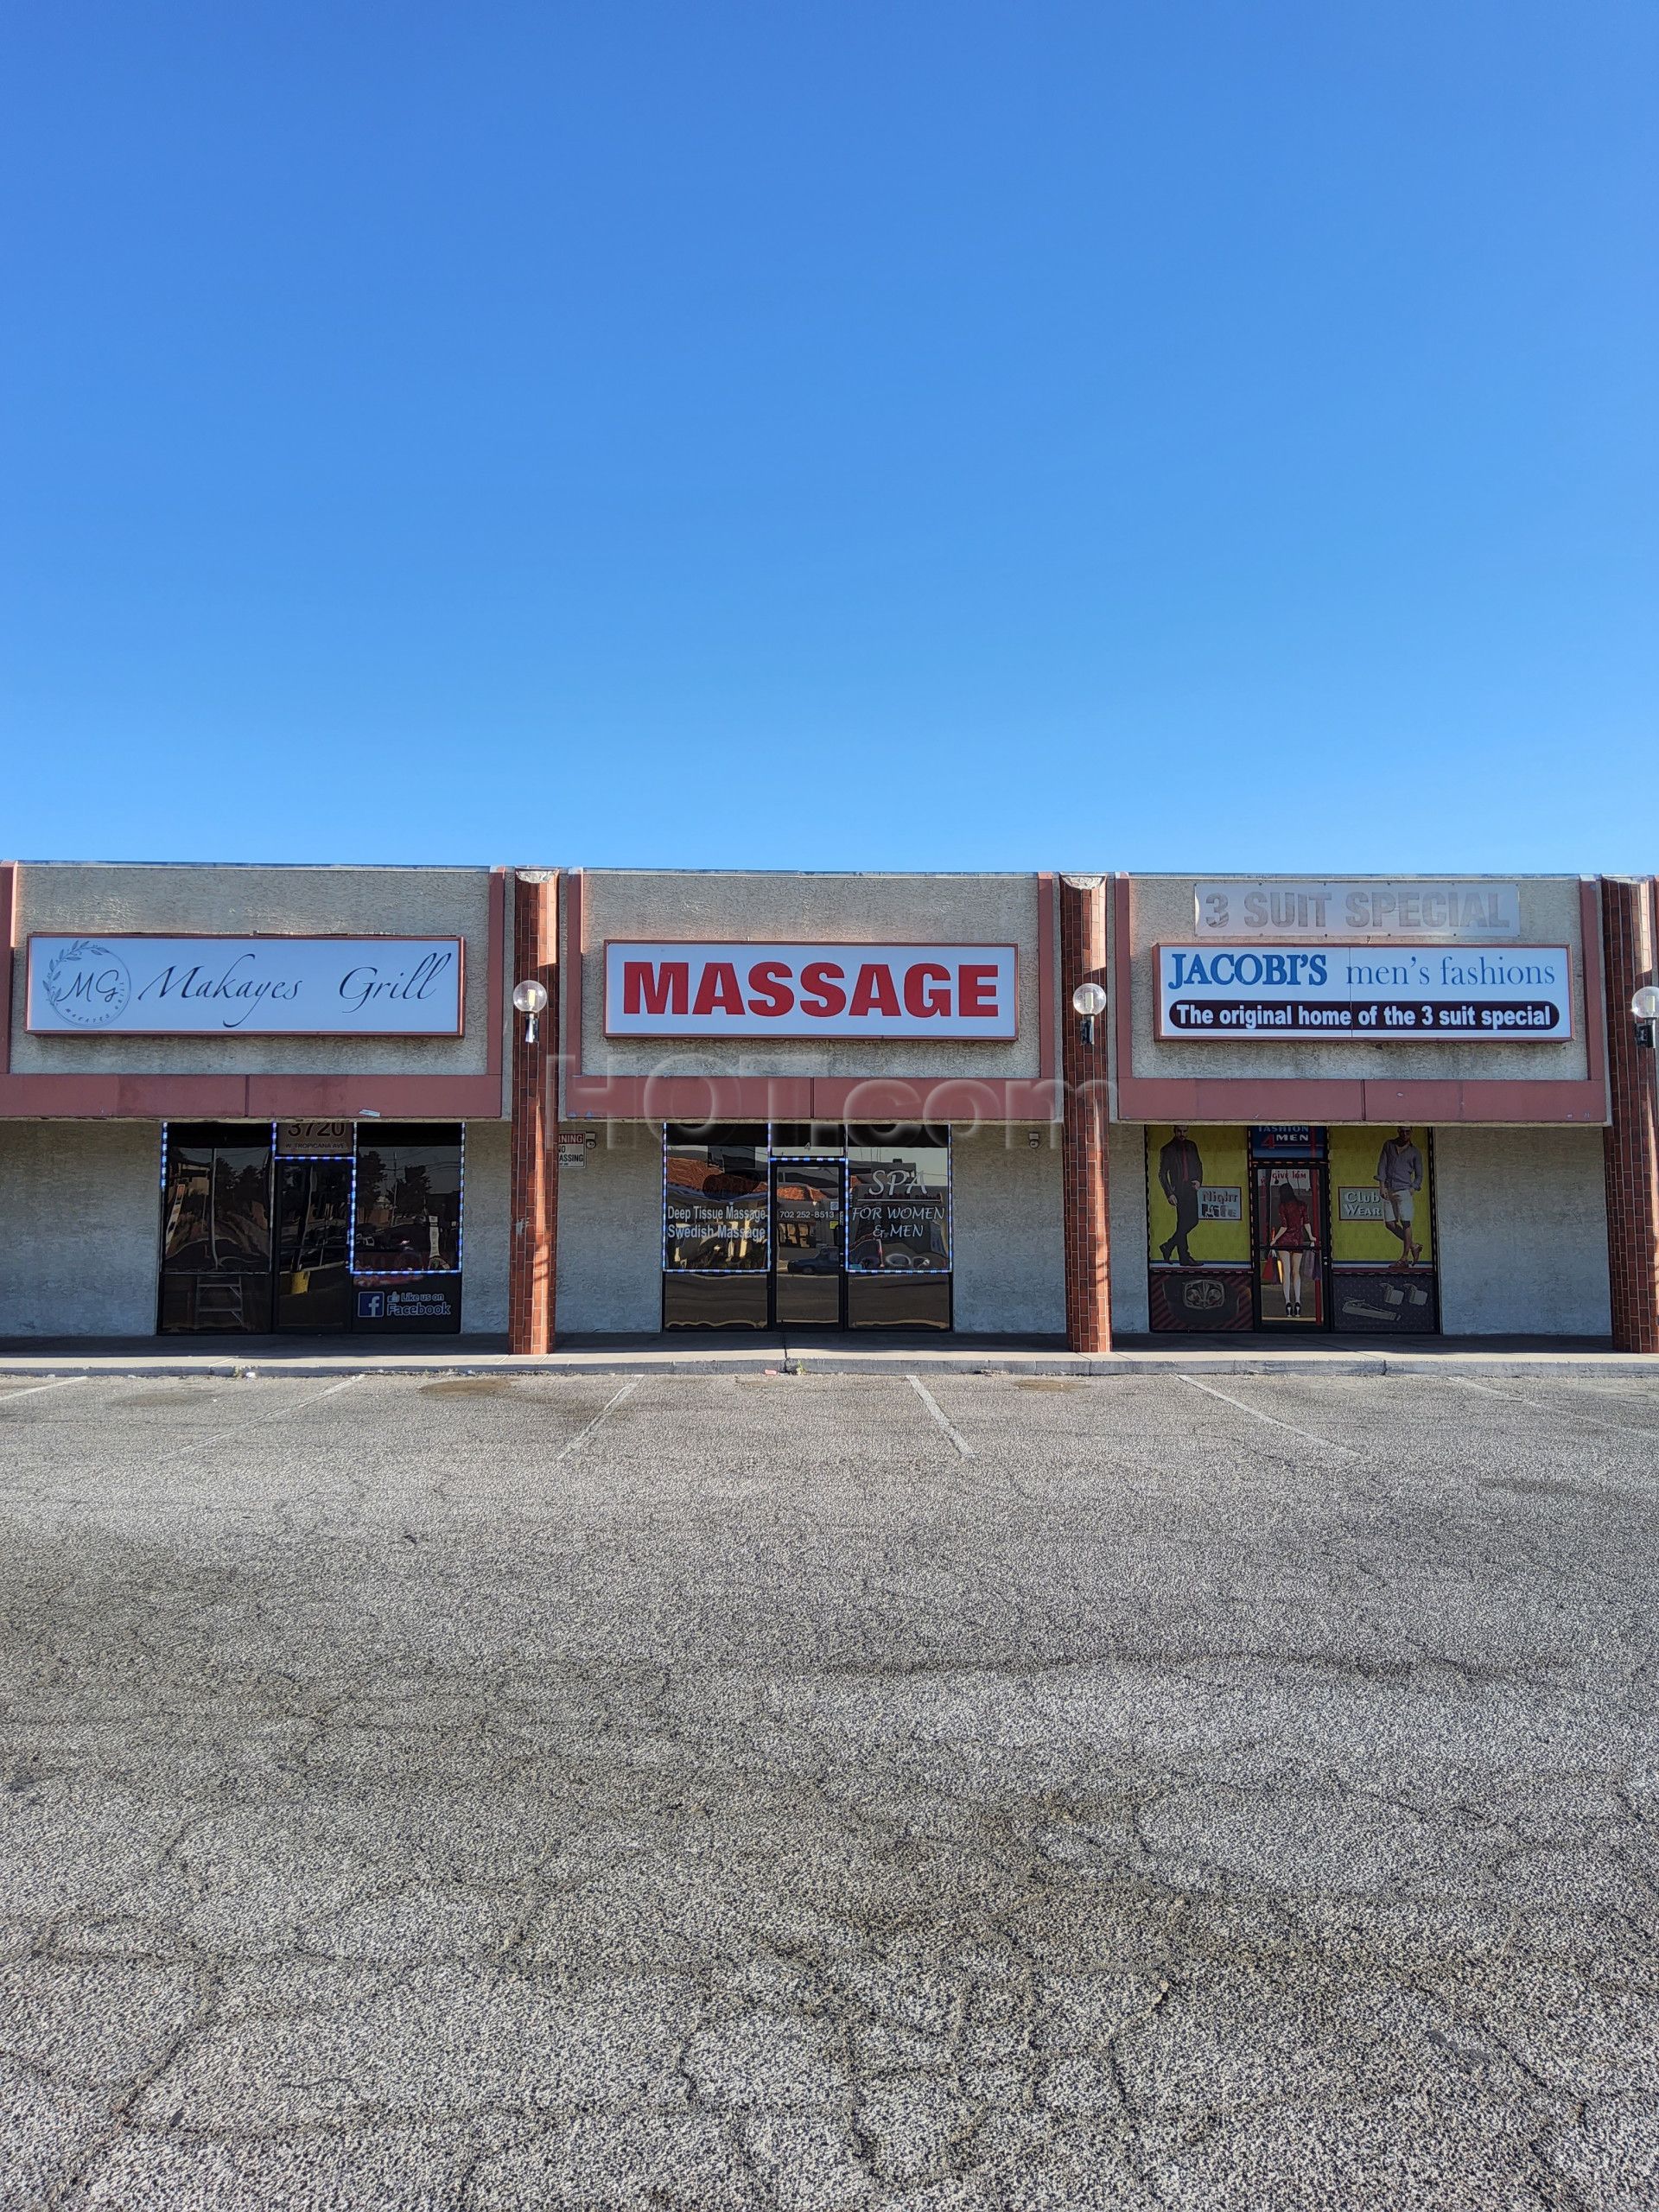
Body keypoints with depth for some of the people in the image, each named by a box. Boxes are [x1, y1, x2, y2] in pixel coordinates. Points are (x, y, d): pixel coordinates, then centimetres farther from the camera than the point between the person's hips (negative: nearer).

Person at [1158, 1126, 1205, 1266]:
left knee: (1193, 1221, 5)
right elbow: (1162, 1174, -3)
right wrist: (1169, 1194, -11)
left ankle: (1169, 1246, 17)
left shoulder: (1191, 1146, 13)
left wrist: (1199, 1180, 4)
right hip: (1178, 1190, -6)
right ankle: (1184, 1258, -1)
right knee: (1183, 1223, -7)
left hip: (1191, 1188, 6)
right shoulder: (1168, 1149, -3)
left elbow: (1198, 1165, 23)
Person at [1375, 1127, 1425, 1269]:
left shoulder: (1415, 1152, 7)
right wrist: (1382, 1186, -3)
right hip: (1389, 1190, 3)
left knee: (1405, 1222, -8)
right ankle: (1414, 1246, 15)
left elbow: (1419, 1176, 10)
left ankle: (1404, 1258, -4)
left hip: (1404, 1190, -3)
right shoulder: (1389, 1145, 12)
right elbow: (1382, 1165, 7)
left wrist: (1412, 1190, -5)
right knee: (1390, 1224, -2)